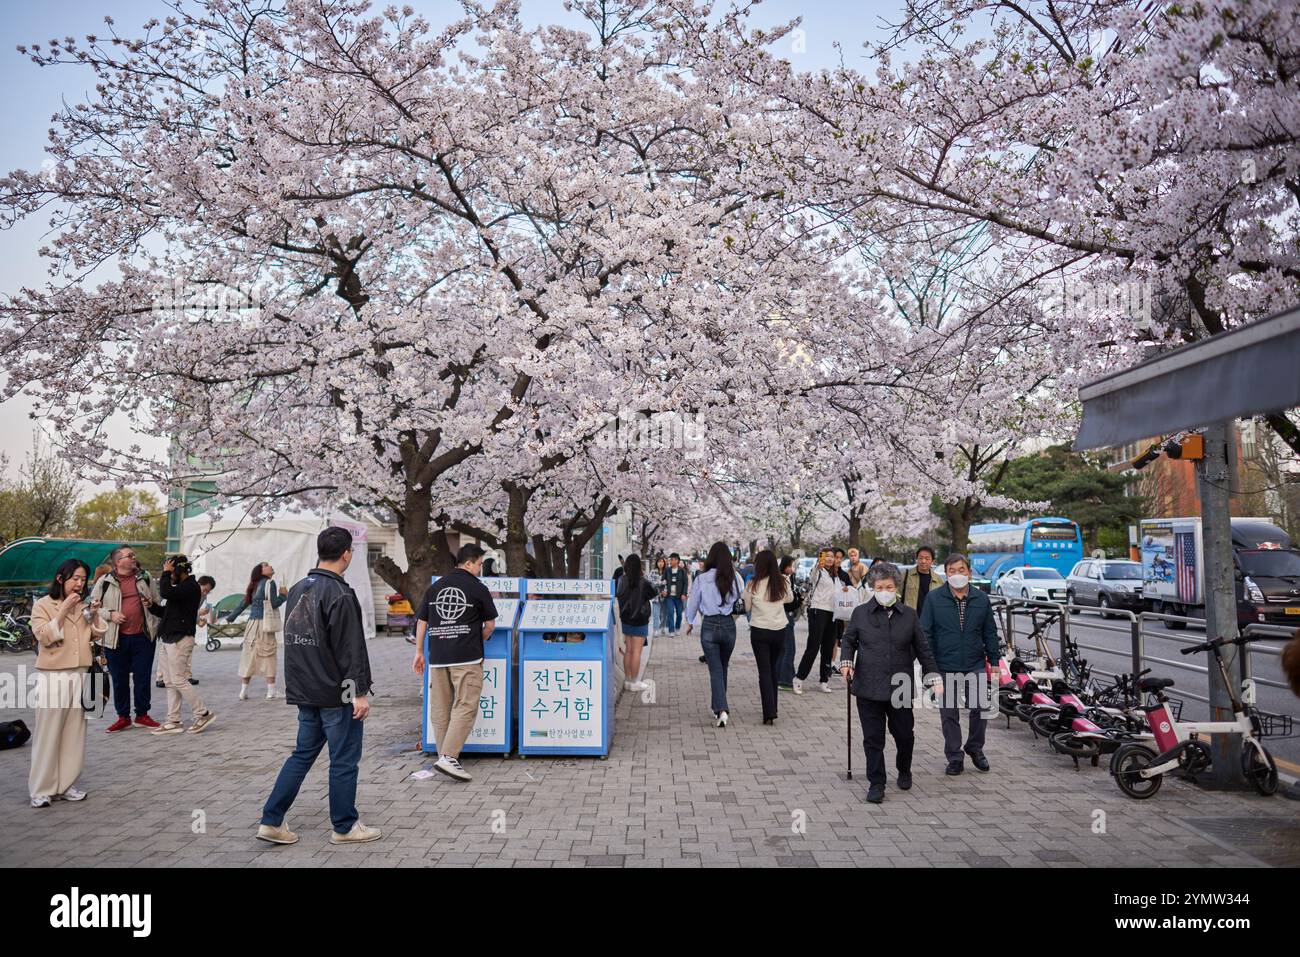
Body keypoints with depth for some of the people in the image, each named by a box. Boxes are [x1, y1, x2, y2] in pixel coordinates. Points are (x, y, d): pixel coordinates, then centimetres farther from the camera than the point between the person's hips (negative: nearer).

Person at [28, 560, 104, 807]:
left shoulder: (83, 606, 12)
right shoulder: (43, 605, -3)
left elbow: (96, 636, 13)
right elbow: (44, 636, -13)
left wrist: (95, 614, -3)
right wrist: (63, 610, -17)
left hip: (79, 675, 5)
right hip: (52, 676, -5)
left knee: (74, 733, 6)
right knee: (48, 733, -2)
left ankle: (66, 785, 13)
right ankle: (41, 789, 4)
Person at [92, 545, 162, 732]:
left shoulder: (145, 577, 10)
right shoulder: (105, 582, 1)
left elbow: (156, 602, 20)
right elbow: (93, 607, 3)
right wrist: (110, 614, -10)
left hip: (143, 636, 2)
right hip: (116, 639, -1)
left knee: (143, 677, 5)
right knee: (119, 679, 7)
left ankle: (142, 715, 17)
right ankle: (123, 717, 19)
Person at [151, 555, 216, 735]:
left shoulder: (191, 586, -13)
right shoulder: (181, 587, 17)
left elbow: (166, 593, -27)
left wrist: (166, 573, -14)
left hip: (180, 639, -10)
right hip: (168, 639, 10)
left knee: (178, 680, -9)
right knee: (170, 683, 8)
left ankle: (203, 714, -1)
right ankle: (173, 722, 11)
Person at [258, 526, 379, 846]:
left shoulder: (297, 590, 9)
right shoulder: (340, 594, -17)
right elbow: (350, 648, -20)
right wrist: (360, 692, -16)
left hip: (304, 692, 8)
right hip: (337, 693, -8)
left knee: (303, 753, 16)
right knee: (344, 759, 4)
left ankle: (271, 821, 15)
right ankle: (344, 827, 14)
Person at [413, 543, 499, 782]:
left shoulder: (435, 587, 12)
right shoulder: (478, 588, -1)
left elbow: (421, 621, 14)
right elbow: (490, 624, 6)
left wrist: (420, 652, 20)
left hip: (437, 657, 5)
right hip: (467, 658, -5)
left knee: (440, 710, 12)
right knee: (465, 708, -5)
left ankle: (445, 756, 20)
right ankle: (448, 757, -14)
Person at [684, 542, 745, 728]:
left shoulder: (702, 579, -8)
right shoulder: (735, 578, -5)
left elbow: (693, 603, 3)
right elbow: (742, 599, -3)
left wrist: (690, 622, 18)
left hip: (710, 626, -2)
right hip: (729, 625, 2)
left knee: (715, 670, 1)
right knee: (722, 668, 19)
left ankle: (721, 710, -15)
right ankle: (719, 707, 30)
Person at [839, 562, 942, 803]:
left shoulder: (909, 615, 5)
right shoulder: (861, 613, 2)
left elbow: (922, 648, 11)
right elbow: (849, 640, 12)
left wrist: (934, 676, 6)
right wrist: (846, 661, -6)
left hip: (900, 687, 1)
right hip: (868, 686, -1)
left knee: (904, 733, 10)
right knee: (873, 738, 2)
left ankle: (904, 771, 38)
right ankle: (876, 784, 14)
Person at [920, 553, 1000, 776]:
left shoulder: (981, 599, 5)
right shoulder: (934, 598, -3)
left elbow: (990, 633, 11)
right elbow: (925, 633, -2)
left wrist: (994, 662, 8)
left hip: (976, 667, 2)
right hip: (945, 668, -2)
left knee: (980, 710, 4)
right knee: (949, 714, 6)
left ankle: (975, 749, 28)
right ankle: (954, 757, 19)